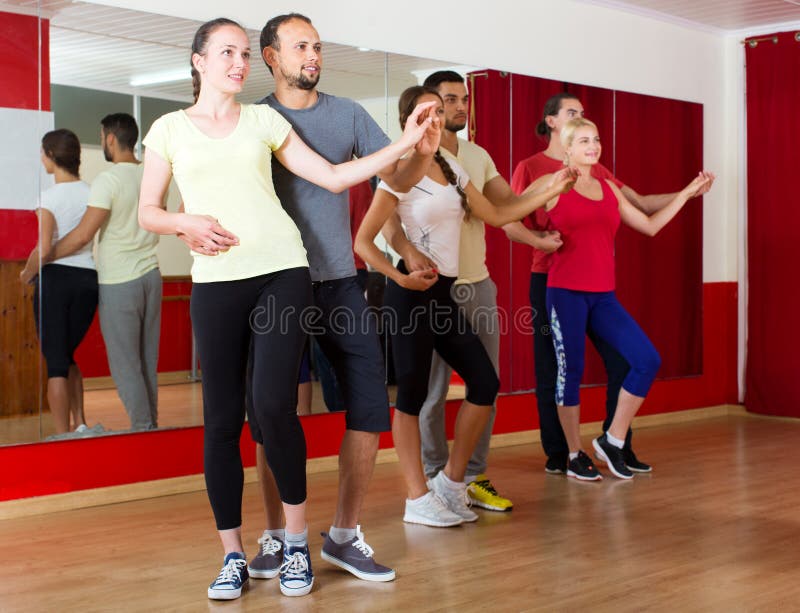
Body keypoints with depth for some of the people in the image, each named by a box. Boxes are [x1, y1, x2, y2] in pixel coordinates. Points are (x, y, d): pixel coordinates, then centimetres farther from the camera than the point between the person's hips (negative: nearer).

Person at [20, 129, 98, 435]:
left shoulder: (50, 197, -10)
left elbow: (43, 250, -15)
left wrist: (27, 273, 2)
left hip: (55, 277, -5)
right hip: (87, 278, 5)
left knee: (55, 361, 2)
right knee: (68, 355, 22)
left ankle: (63, 435, 2)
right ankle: (79, 424, 18)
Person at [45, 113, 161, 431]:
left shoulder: (108, 180, -15)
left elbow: (82, 236, -17)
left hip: (119, 282, -7)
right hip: (150, 274, 7)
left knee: (125, 363, 1)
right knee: (148, 360, 12)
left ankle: (142, 428, 2)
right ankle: (151, 424, 17)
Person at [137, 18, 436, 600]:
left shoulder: (263, 120, 13)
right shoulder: (170, 128, 12)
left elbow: (334, 177, 10)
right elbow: (147, 211, 13)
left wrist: (405, 143, 3)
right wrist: (187, 223, -8)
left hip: (282, 272, 0)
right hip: (215, 282, 1)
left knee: (273, 406, -14)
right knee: (222, 419, 0)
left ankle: (298, 542, 5)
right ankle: (234, 555, 13)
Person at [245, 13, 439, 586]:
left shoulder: (347, 114, 6)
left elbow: (396, 177, 4)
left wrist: (423, 153, -16)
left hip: (340, 284, 2)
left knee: (370, 406, -2)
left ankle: (345, 534, 12)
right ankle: (276, 535, 19)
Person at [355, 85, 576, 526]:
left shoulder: (452, 170, 14)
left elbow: (496, 215, 18)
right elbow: (362, 242, -11)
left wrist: (550, 192, 15)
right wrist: (400, 277, -23)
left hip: (444, 294, 8)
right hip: (412, 293, -8)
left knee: (485, 382, 4)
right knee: (413, 395, -3)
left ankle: (451, 481, 16)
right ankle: (418, 499, 6)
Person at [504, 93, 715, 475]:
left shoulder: (595, 171, 14)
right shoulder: (530, 168, 0)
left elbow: (642, 204, 13)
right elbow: (511, 225, -6)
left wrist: (689, 193, 3)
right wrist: (537, 239, -25)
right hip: (550, 280, -4)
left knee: (622, 361, -1)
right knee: (551, 369, 1)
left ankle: (619, 448, 11)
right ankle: (556, 455, 13)